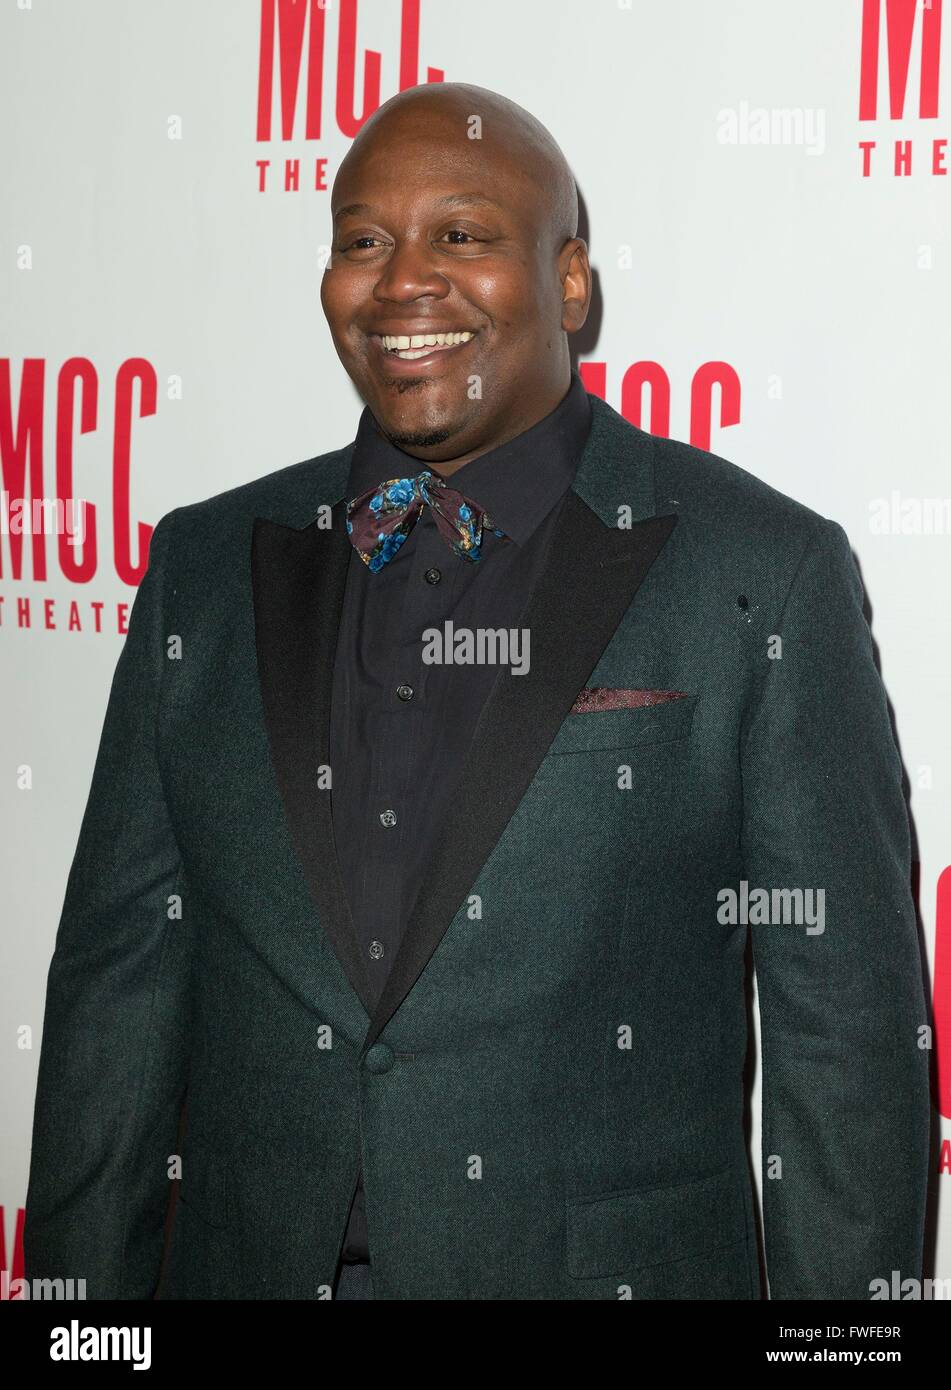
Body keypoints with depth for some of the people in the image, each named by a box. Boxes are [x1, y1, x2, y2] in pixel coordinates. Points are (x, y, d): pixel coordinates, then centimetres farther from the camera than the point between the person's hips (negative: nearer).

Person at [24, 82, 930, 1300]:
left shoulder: (766, 573, -7)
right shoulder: (206, 566, 4)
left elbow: (849, 1022, -7)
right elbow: (120, 974, 6)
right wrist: (81, 1284, 4)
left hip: (609, 1265, -3)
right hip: (247, 1261, 3)